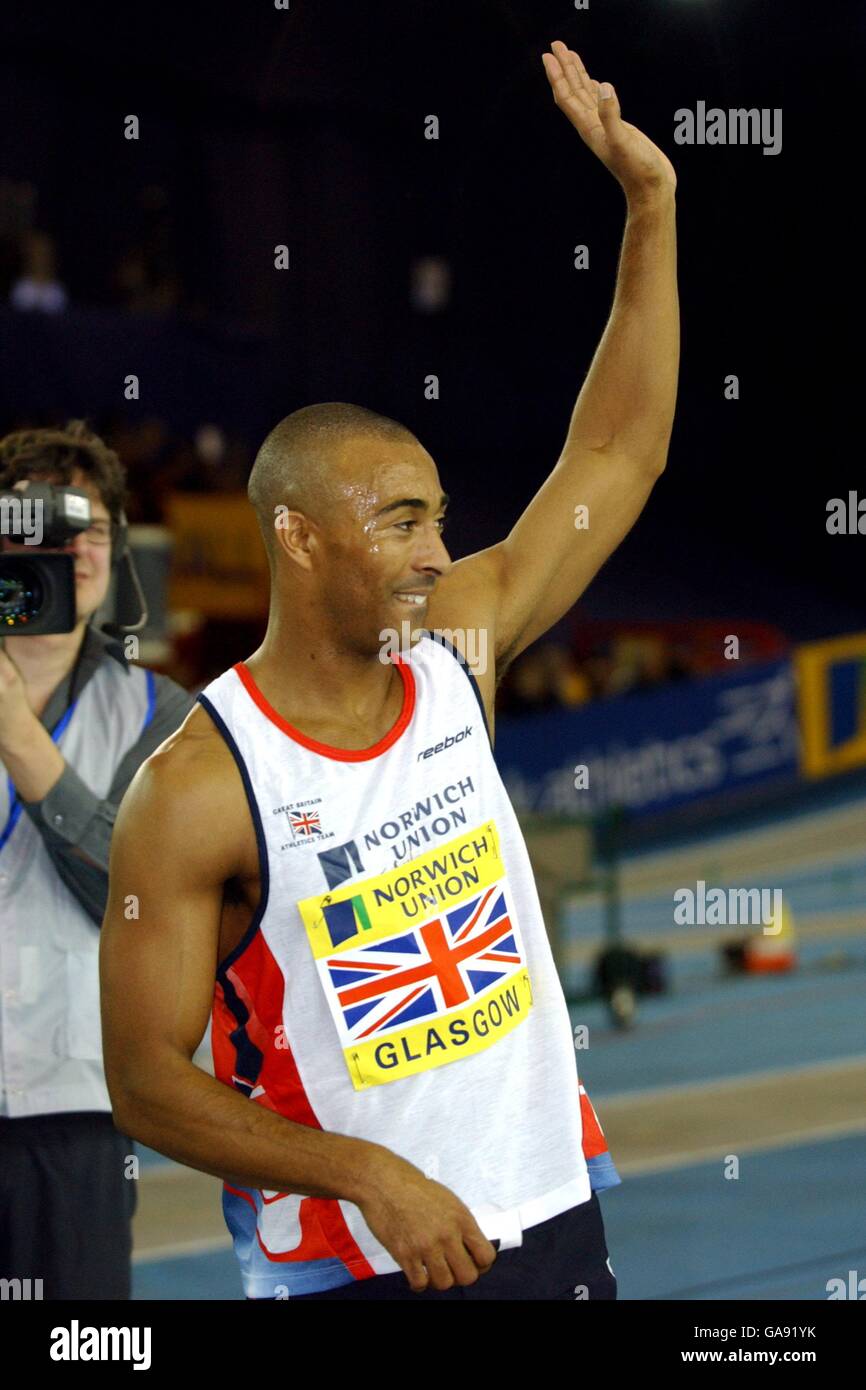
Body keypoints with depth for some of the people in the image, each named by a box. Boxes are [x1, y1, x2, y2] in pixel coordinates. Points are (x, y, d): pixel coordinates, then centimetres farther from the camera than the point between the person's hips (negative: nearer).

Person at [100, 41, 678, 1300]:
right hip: (348, 1269, -5)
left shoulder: (454, 651, 1)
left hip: (552, 1223, 5)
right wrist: (365, 1173, -23)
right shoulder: (196, 789, -15)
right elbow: (145, 1085, -14)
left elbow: (617, 453, 8)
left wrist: (651, 204, 3)